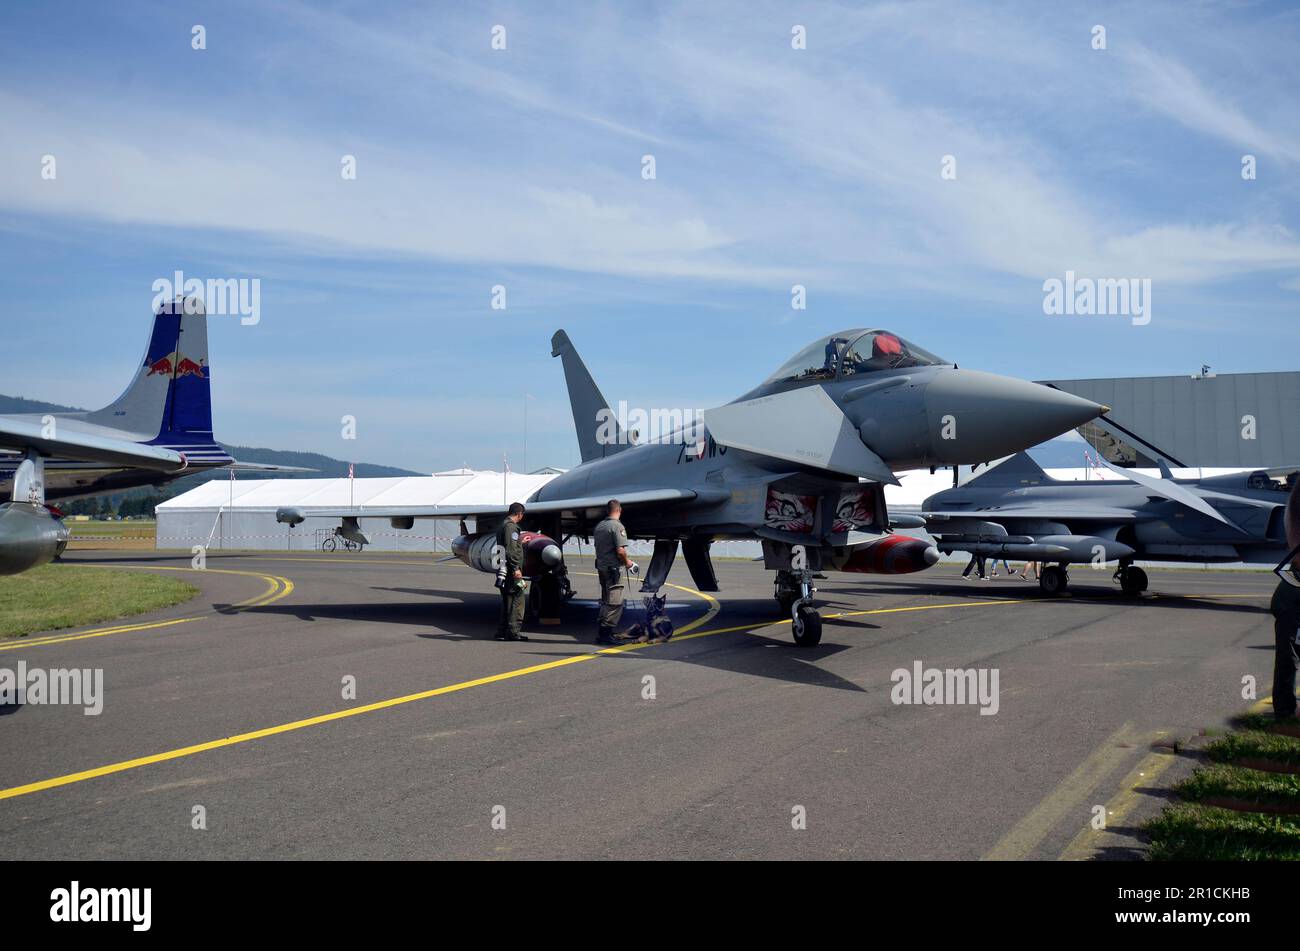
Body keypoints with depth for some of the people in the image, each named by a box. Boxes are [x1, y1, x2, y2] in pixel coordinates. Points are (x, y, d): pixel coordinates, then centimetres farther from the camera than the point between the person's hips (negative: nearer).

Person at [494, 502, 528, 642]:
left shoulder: (502, 525, 18)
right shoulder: (511, 526, -12)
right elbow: (510, 550, -21)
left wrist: (521, 542, 43)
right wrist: (516, 569, -23)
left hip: (503, 571, 10)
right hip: (511, 571, -10)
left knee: (507, 600, 13)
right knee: (517, 600, -5)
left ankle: (502, 631, 14)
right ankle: (513, 632, -6)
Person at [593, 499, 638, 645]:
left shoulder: (599, 526, 11)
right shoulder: (617, 526, -15)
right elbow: (620, 550, -22)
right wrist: (627, 562, -5)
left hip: (601, 566, 9)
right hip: (613, 568, -9)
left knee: (606, 601, 18)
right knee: (614, 602, -5)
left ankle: (603, 631, 22)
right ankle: (605, 633, -7)